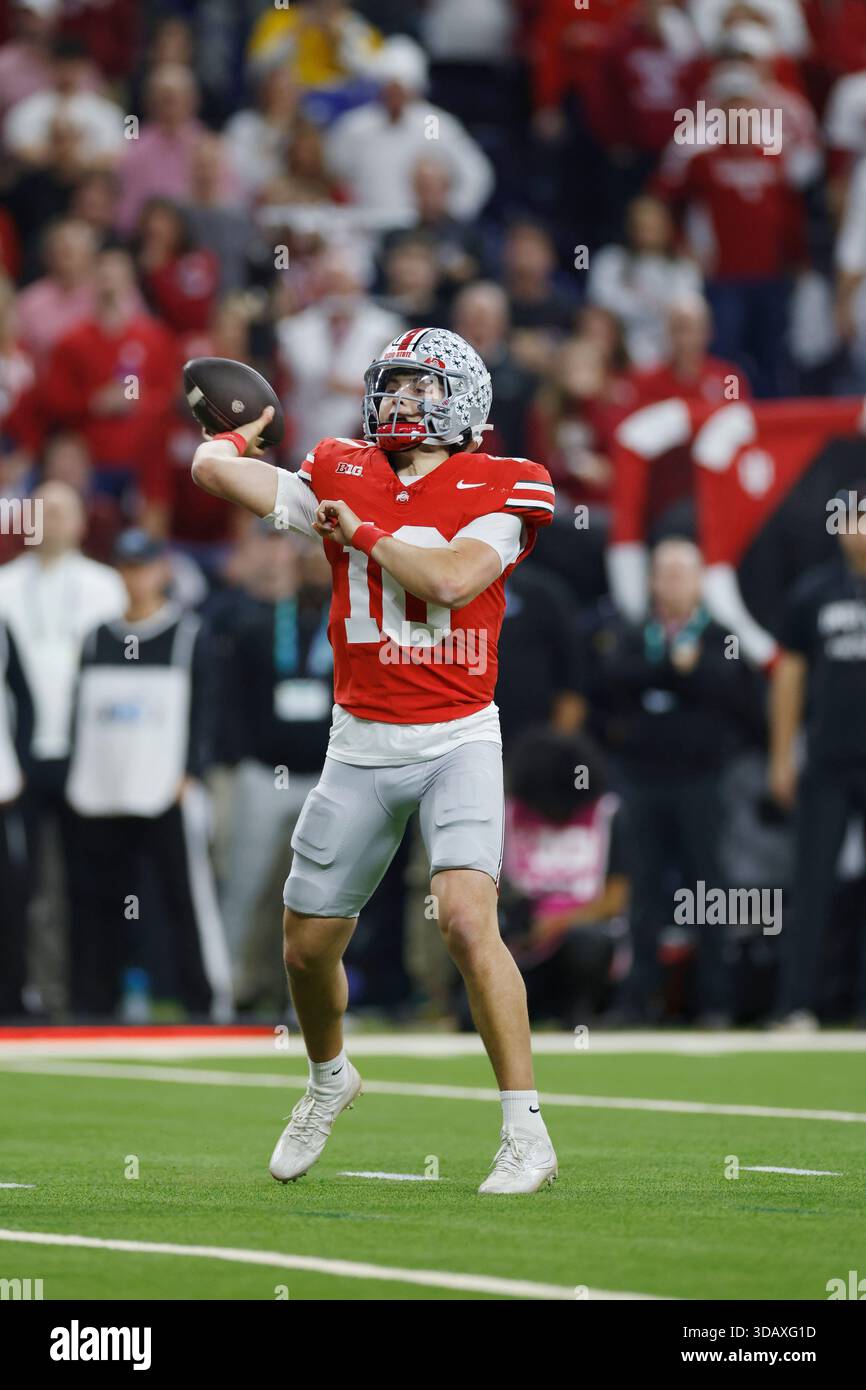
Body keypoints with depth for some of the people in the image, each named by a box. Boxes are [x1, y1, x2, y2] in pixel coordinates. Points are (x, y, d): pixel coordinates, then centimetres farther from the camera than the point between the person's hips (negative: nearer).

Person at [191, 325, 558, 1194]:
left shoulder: (492, 494, -5)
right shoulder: (340, 479, 5)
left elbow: (450, 577, -23)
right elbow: (214, 471, 0)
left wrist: (363, 530, -12)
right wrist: (239, 433, 19)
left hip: (458, 741, -4)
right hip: (361, 747, 4)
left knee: (467, 922, -22)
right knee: (307, 944, 12)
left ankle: (525, 1133, -15)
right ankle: (328, 1080, 43)